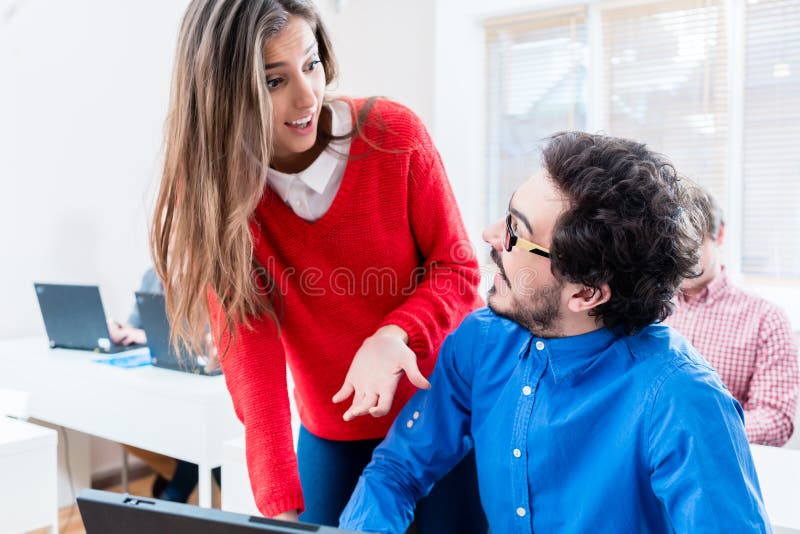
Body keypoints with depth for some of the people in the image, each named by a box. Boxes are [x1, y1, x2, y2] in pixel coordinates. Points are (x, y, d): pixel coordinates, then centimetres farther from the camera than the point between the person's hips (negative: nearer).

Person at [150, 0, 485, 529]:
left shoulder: (394, 134, -17)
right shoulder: (213, 190, -15)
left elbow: (457, 269, -9)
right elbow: (249, 353, -20)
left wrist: (393, 334, -30)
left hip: (447, 409, 0)